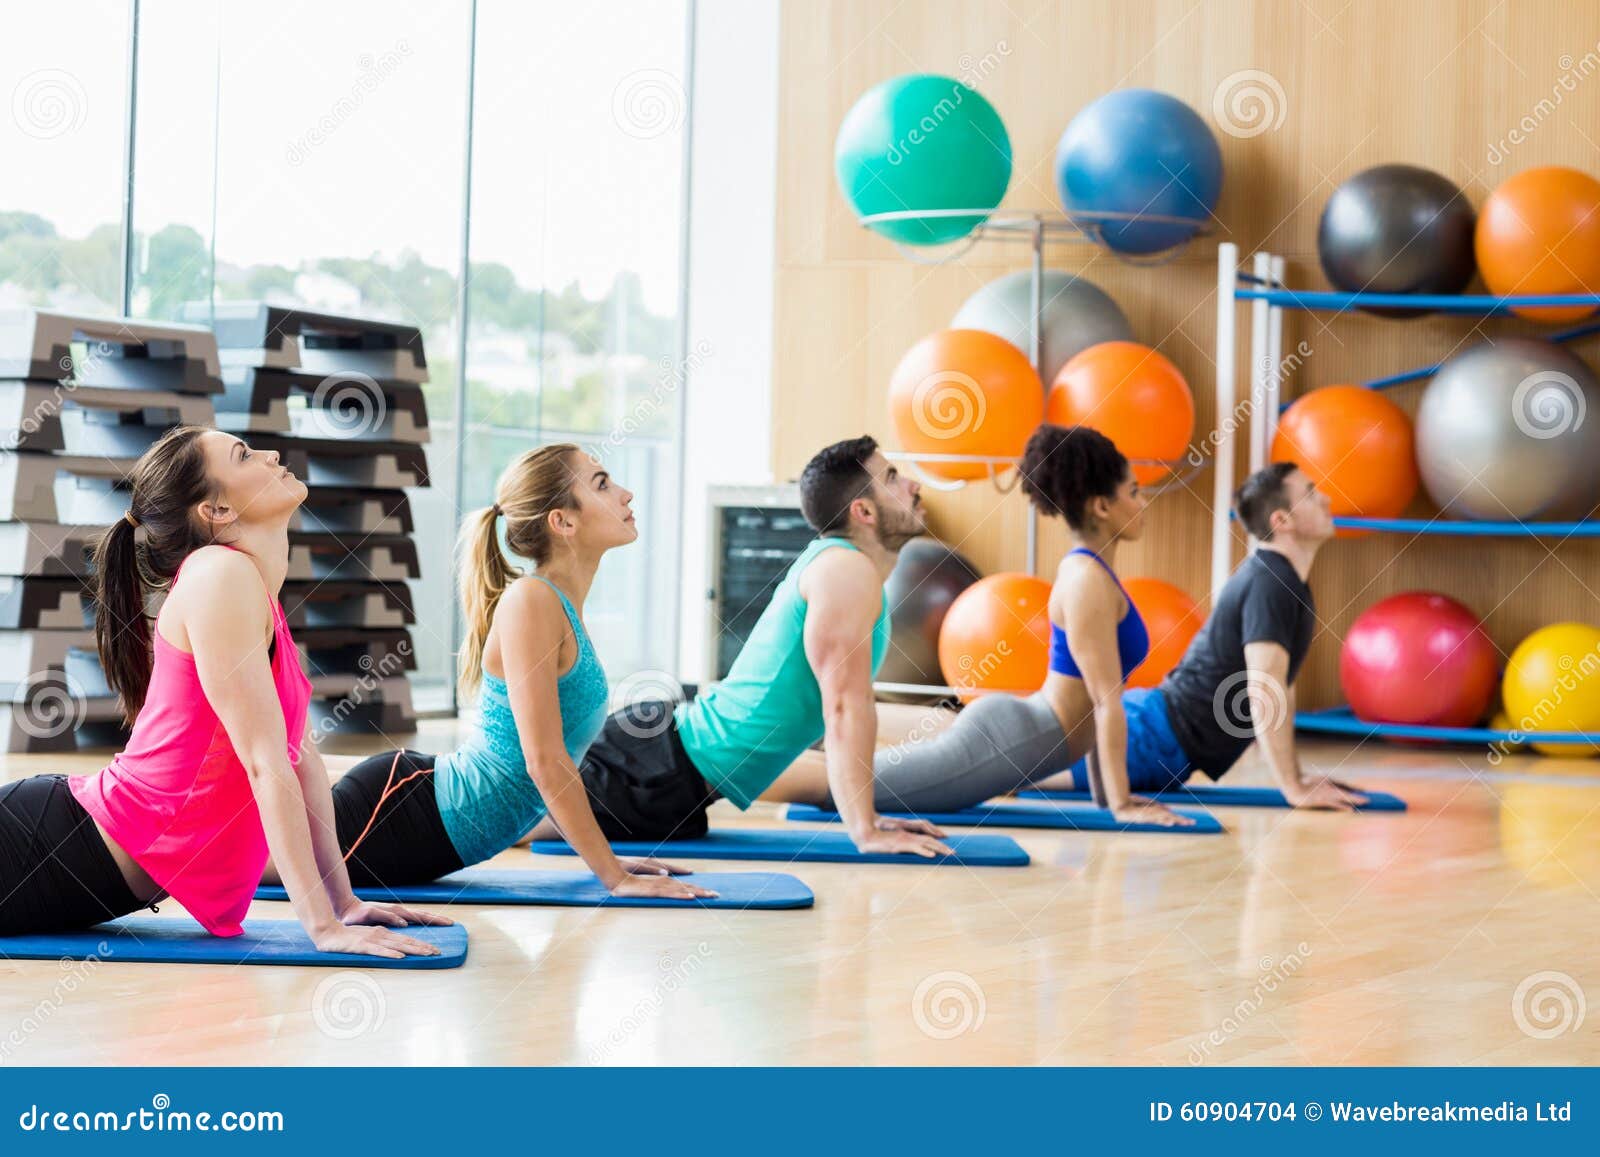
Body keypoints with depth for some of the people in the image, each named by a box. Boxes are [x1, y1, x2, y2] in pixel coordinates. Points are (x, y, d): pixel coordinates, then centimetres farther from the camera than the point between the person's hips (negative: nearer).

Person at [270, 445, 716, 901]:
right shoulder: (530, 601, -19)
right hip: (400, 810, -9)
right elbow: (545, 761, -21)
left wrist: (606, 858, 17)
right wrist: (614, 876, -19)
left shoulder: (563, 606, 10)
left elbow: (560, 755, 19)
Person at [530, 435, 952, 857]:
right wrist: (866, 830, -21)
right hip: (664, 773, -10)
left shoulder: (835, 562, 17)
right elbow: (845, 707, -21)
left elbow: (840, 707, 22)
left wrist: (868, 815, 17)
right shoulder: (847, 570, -15)